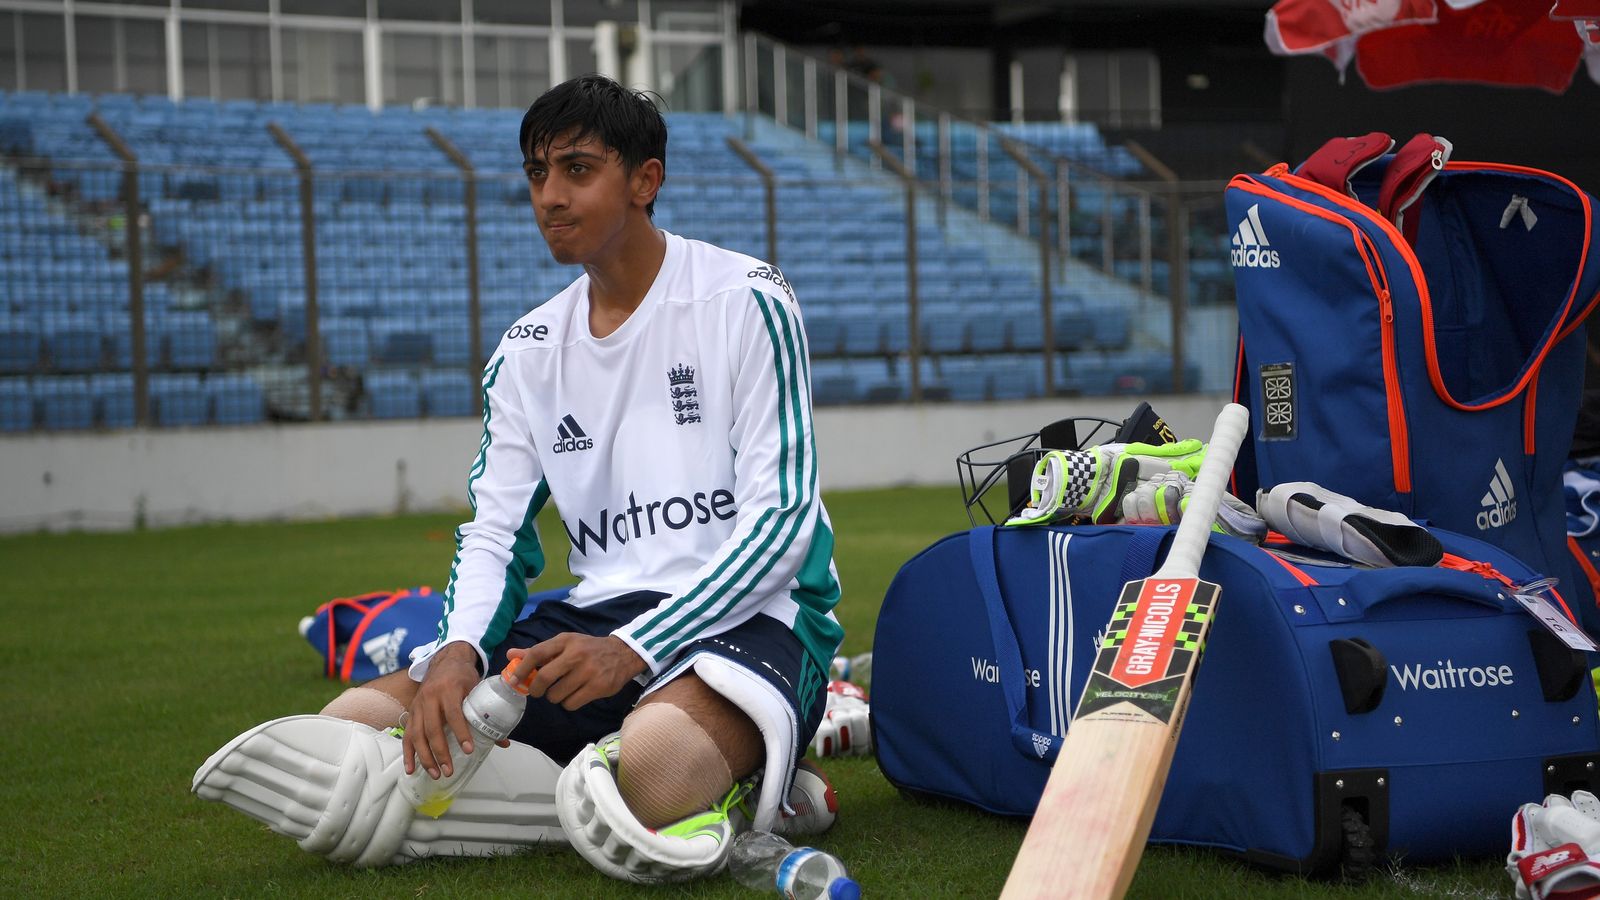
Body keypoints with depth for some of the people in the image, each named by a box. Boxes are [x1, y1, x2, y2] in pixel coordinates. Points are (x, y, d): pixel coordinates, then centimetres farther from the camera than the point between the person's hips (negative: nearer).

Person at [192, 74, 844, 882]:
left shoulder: (744, 300, -5)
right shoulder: (527, 351, 13)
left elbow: (783, 519, -11)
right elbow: (494, 531, 9)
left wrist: (633, 648, -21)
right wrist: (459, 649, -14)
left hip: (749, 613, -6)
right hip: (597, 617, 6)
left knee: (654, 768, -41)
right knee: (349, 727, -14)